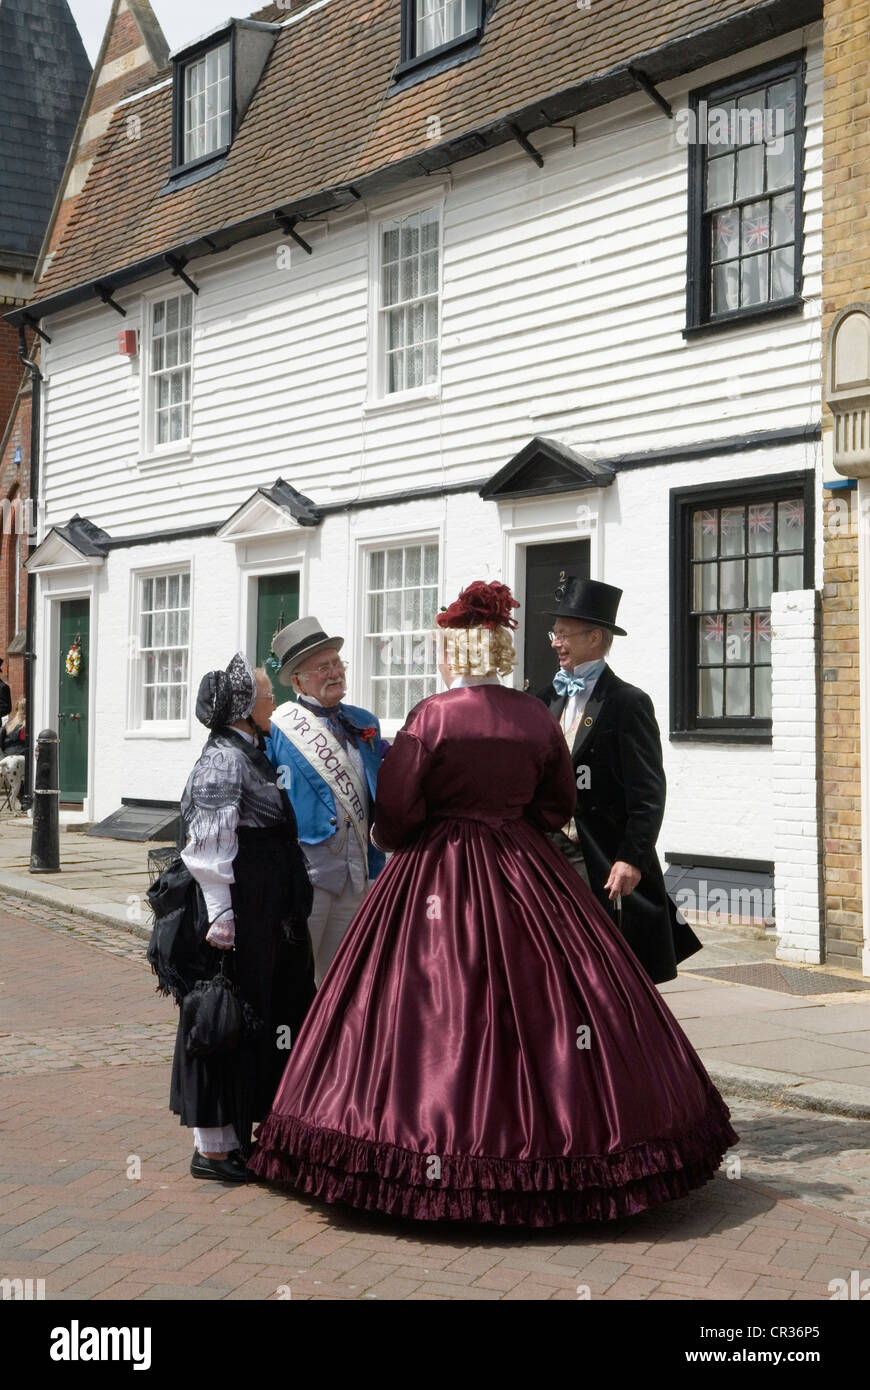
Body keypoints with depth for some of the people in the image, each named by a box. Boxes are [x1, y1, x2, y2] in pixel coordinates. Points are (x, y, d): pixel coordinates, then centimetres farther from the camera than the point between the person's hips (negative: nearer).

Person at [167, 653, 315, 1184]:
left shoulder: (250, 754, 14)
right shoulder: (223, 759, -16)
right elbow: (208, 847, -21)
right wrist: (221, 916, -24)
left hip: (267, 915, 10)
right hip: (241, 913, -10)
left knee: (266, 1016, 16)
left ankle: (238, 1134, 27)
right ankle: (212, 1146, 8)